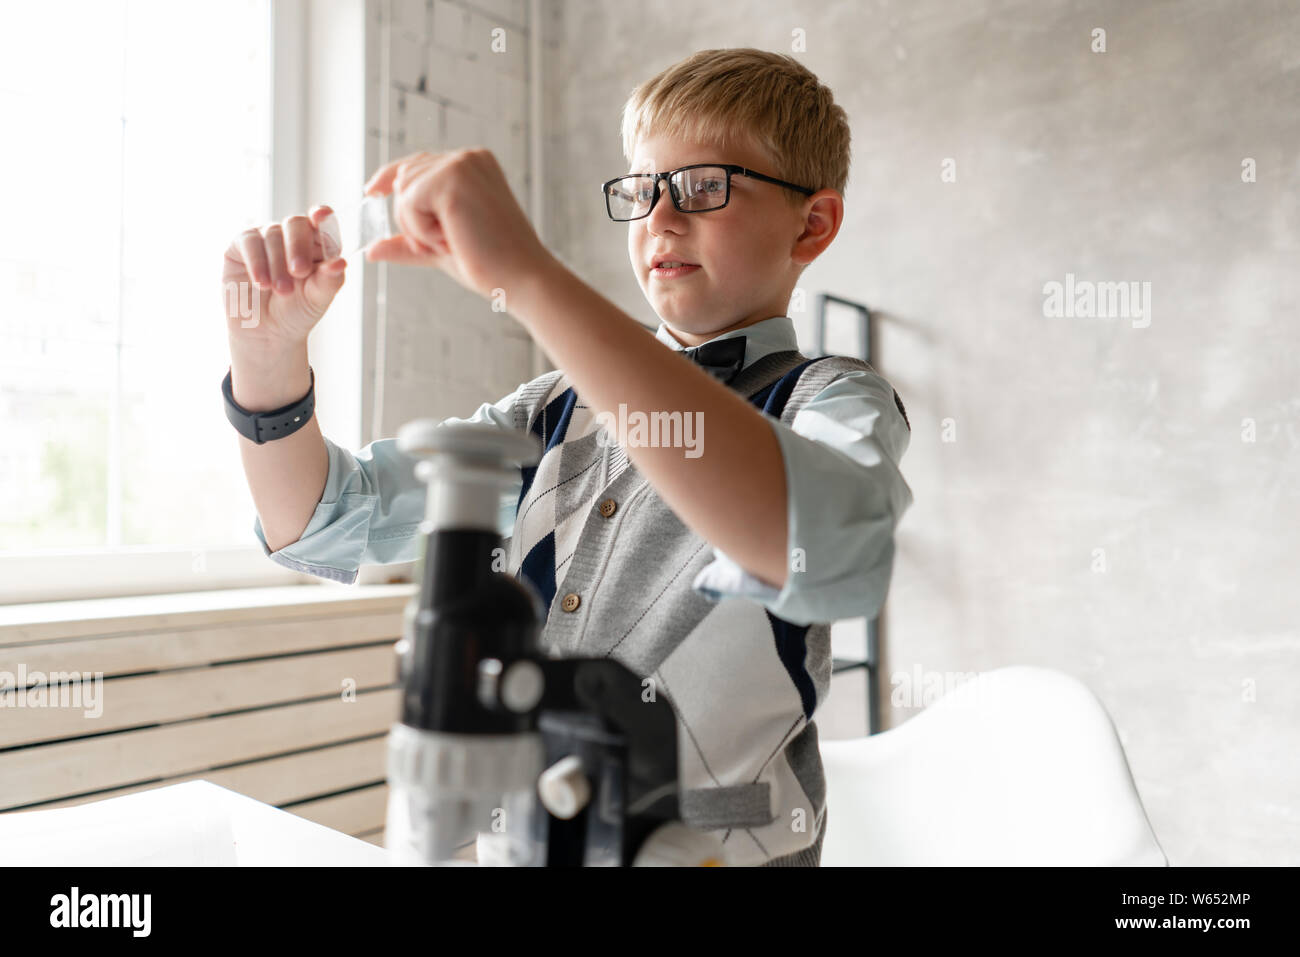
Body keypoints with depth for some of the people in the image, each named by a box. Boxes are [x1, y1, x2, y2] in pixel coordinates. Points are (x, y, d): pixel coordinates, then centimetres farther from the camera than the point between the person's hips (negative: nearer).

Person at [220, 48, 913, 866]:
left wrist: (528, 275, -34)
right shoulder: (559, 408, 6)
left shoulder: (835, 401, -7)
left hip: (715, 848, -3)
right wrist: (272, 356, -12)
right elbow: (320, 525, 6)